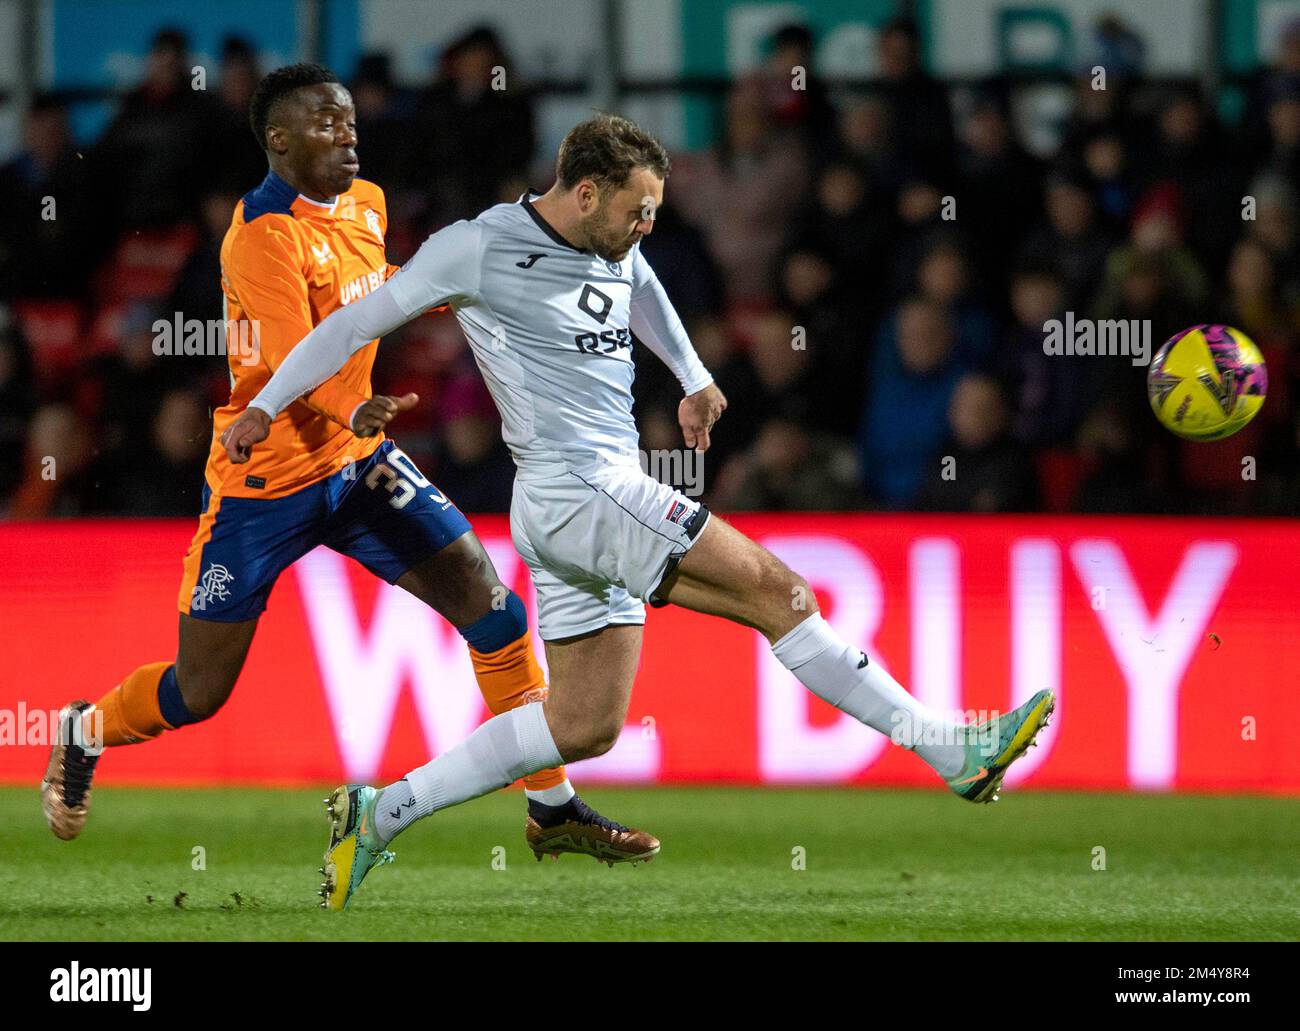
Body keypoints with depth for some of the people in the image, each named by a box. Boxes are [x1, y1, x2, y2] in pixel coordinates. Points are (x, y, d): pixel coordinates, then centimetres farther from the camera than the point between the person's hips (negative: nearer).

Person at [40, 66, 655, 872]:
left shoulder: (366, 205, 6)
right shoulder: (266, 237, -21)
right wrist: (353, 410, -52)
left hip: (356, 463, 7)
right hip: (266, 481, -7)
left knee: (489, 605, -7)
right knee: (199, 693, 3)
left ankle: (554, 809, 1)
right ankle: (84, 734, 35)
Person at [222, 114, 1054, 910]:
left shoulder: (617, 253, 13)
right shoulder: (480, 249, -8)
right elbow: (360, 322, 0)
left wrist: (696, 379, 37)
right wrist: (266, 406, 5)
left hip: (606, 499, 9)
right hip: (577, 490, -9)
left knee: (585, 726, 6)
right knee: (776, 590, -14)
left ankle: (380, 813, 9)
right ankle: (950, 749, -14)